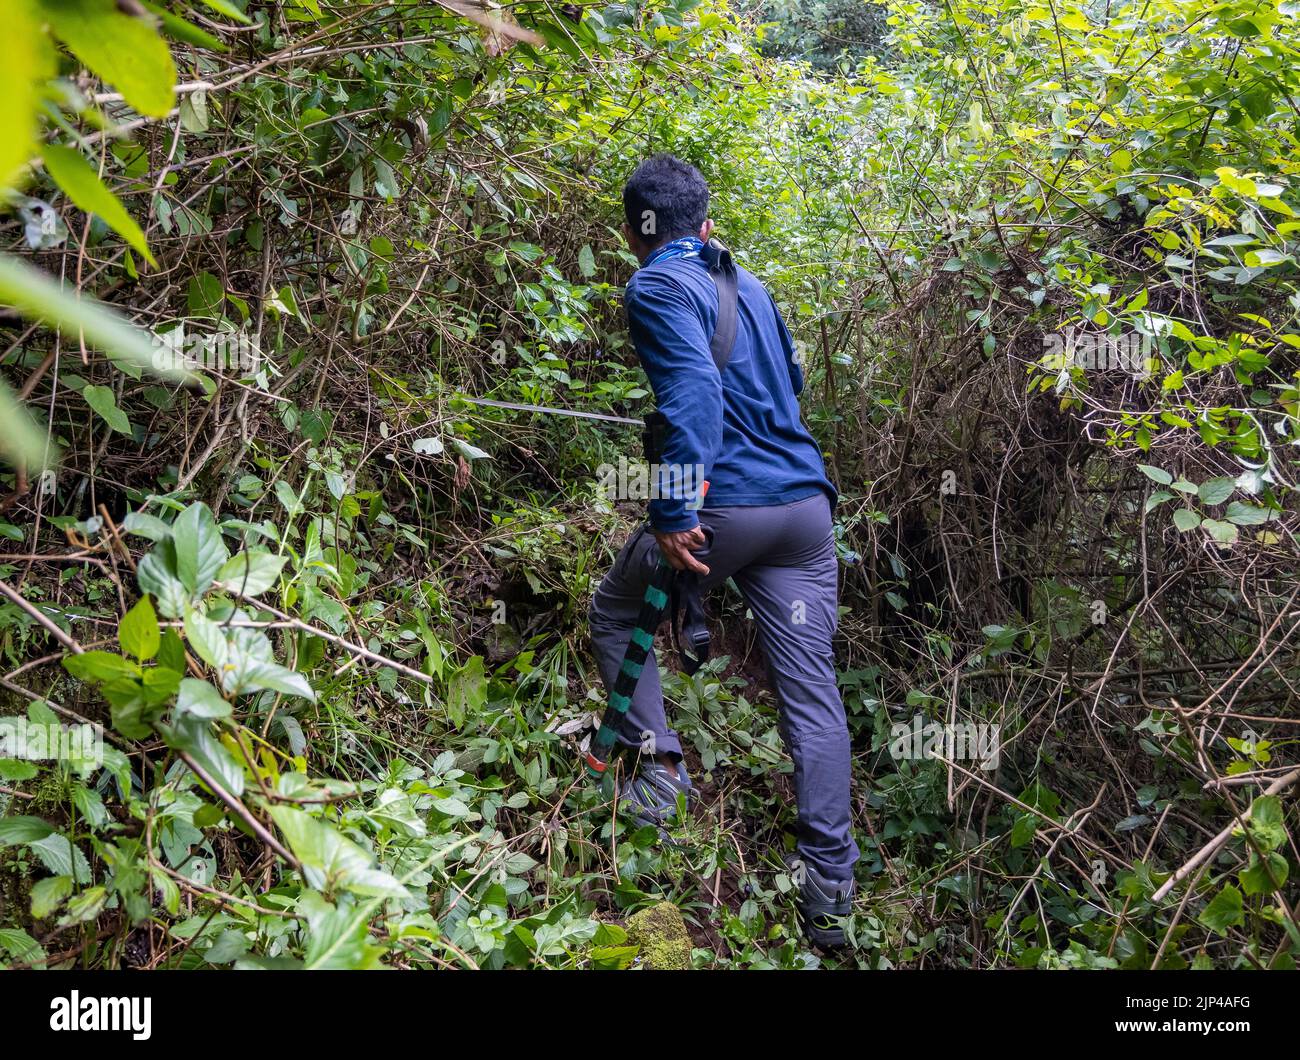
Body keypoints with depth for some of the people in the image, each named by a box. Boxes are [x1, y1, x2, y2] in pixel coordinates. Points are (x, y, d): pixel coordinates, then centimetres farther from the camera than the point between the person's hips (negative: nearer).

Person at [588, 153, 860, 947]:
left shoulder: (657, 287, -3)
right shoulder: (748, 283, 21)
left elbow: (694, 387, -19)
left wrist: (673, 510, -23)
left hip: (725, 507, -6)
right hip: (806, 502, 6)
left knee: (616, 615, 20)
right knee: (813, 688, 5)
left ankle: (660, 770, 9)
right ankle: (830, 889, 5)